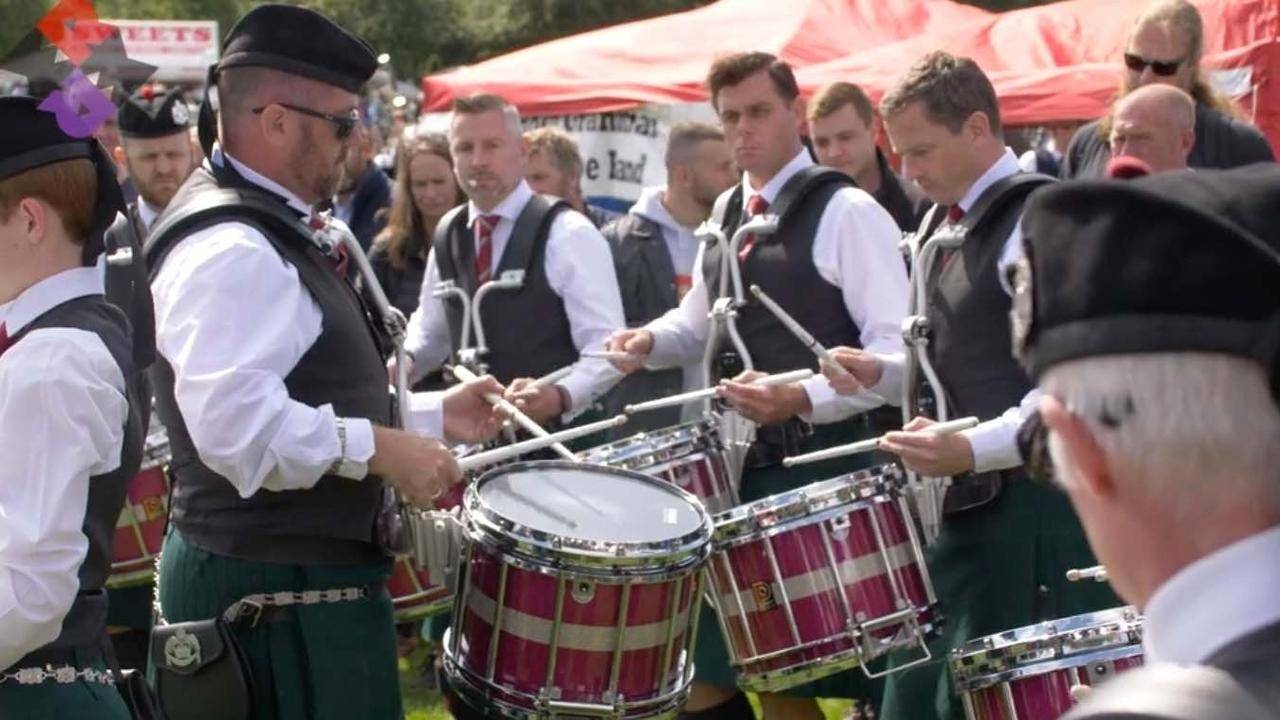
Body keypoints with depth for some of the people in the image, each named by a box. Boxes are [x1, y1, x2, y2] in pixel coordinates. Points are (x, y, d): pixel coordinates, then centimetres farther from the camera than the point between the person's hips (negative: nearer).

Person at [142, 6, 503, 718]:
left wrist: (432, 416, 17)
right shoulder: (231, 249, -20)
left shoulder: (274, 232, 16)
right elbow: (237, 423, -32)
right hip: (276, 589, -11)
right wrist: (380, 451, -25)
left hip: (300, 575, 11)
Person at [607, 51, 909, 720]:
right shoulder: (726, 210, 12)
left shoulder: (847, 212, -12)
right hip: (742, 462, 8)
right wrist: (650, 339, 4)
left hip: (822, 468, -7)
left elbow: (897, 353, -17)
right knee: (700, 662, 11)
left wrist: (801, 398, -30)